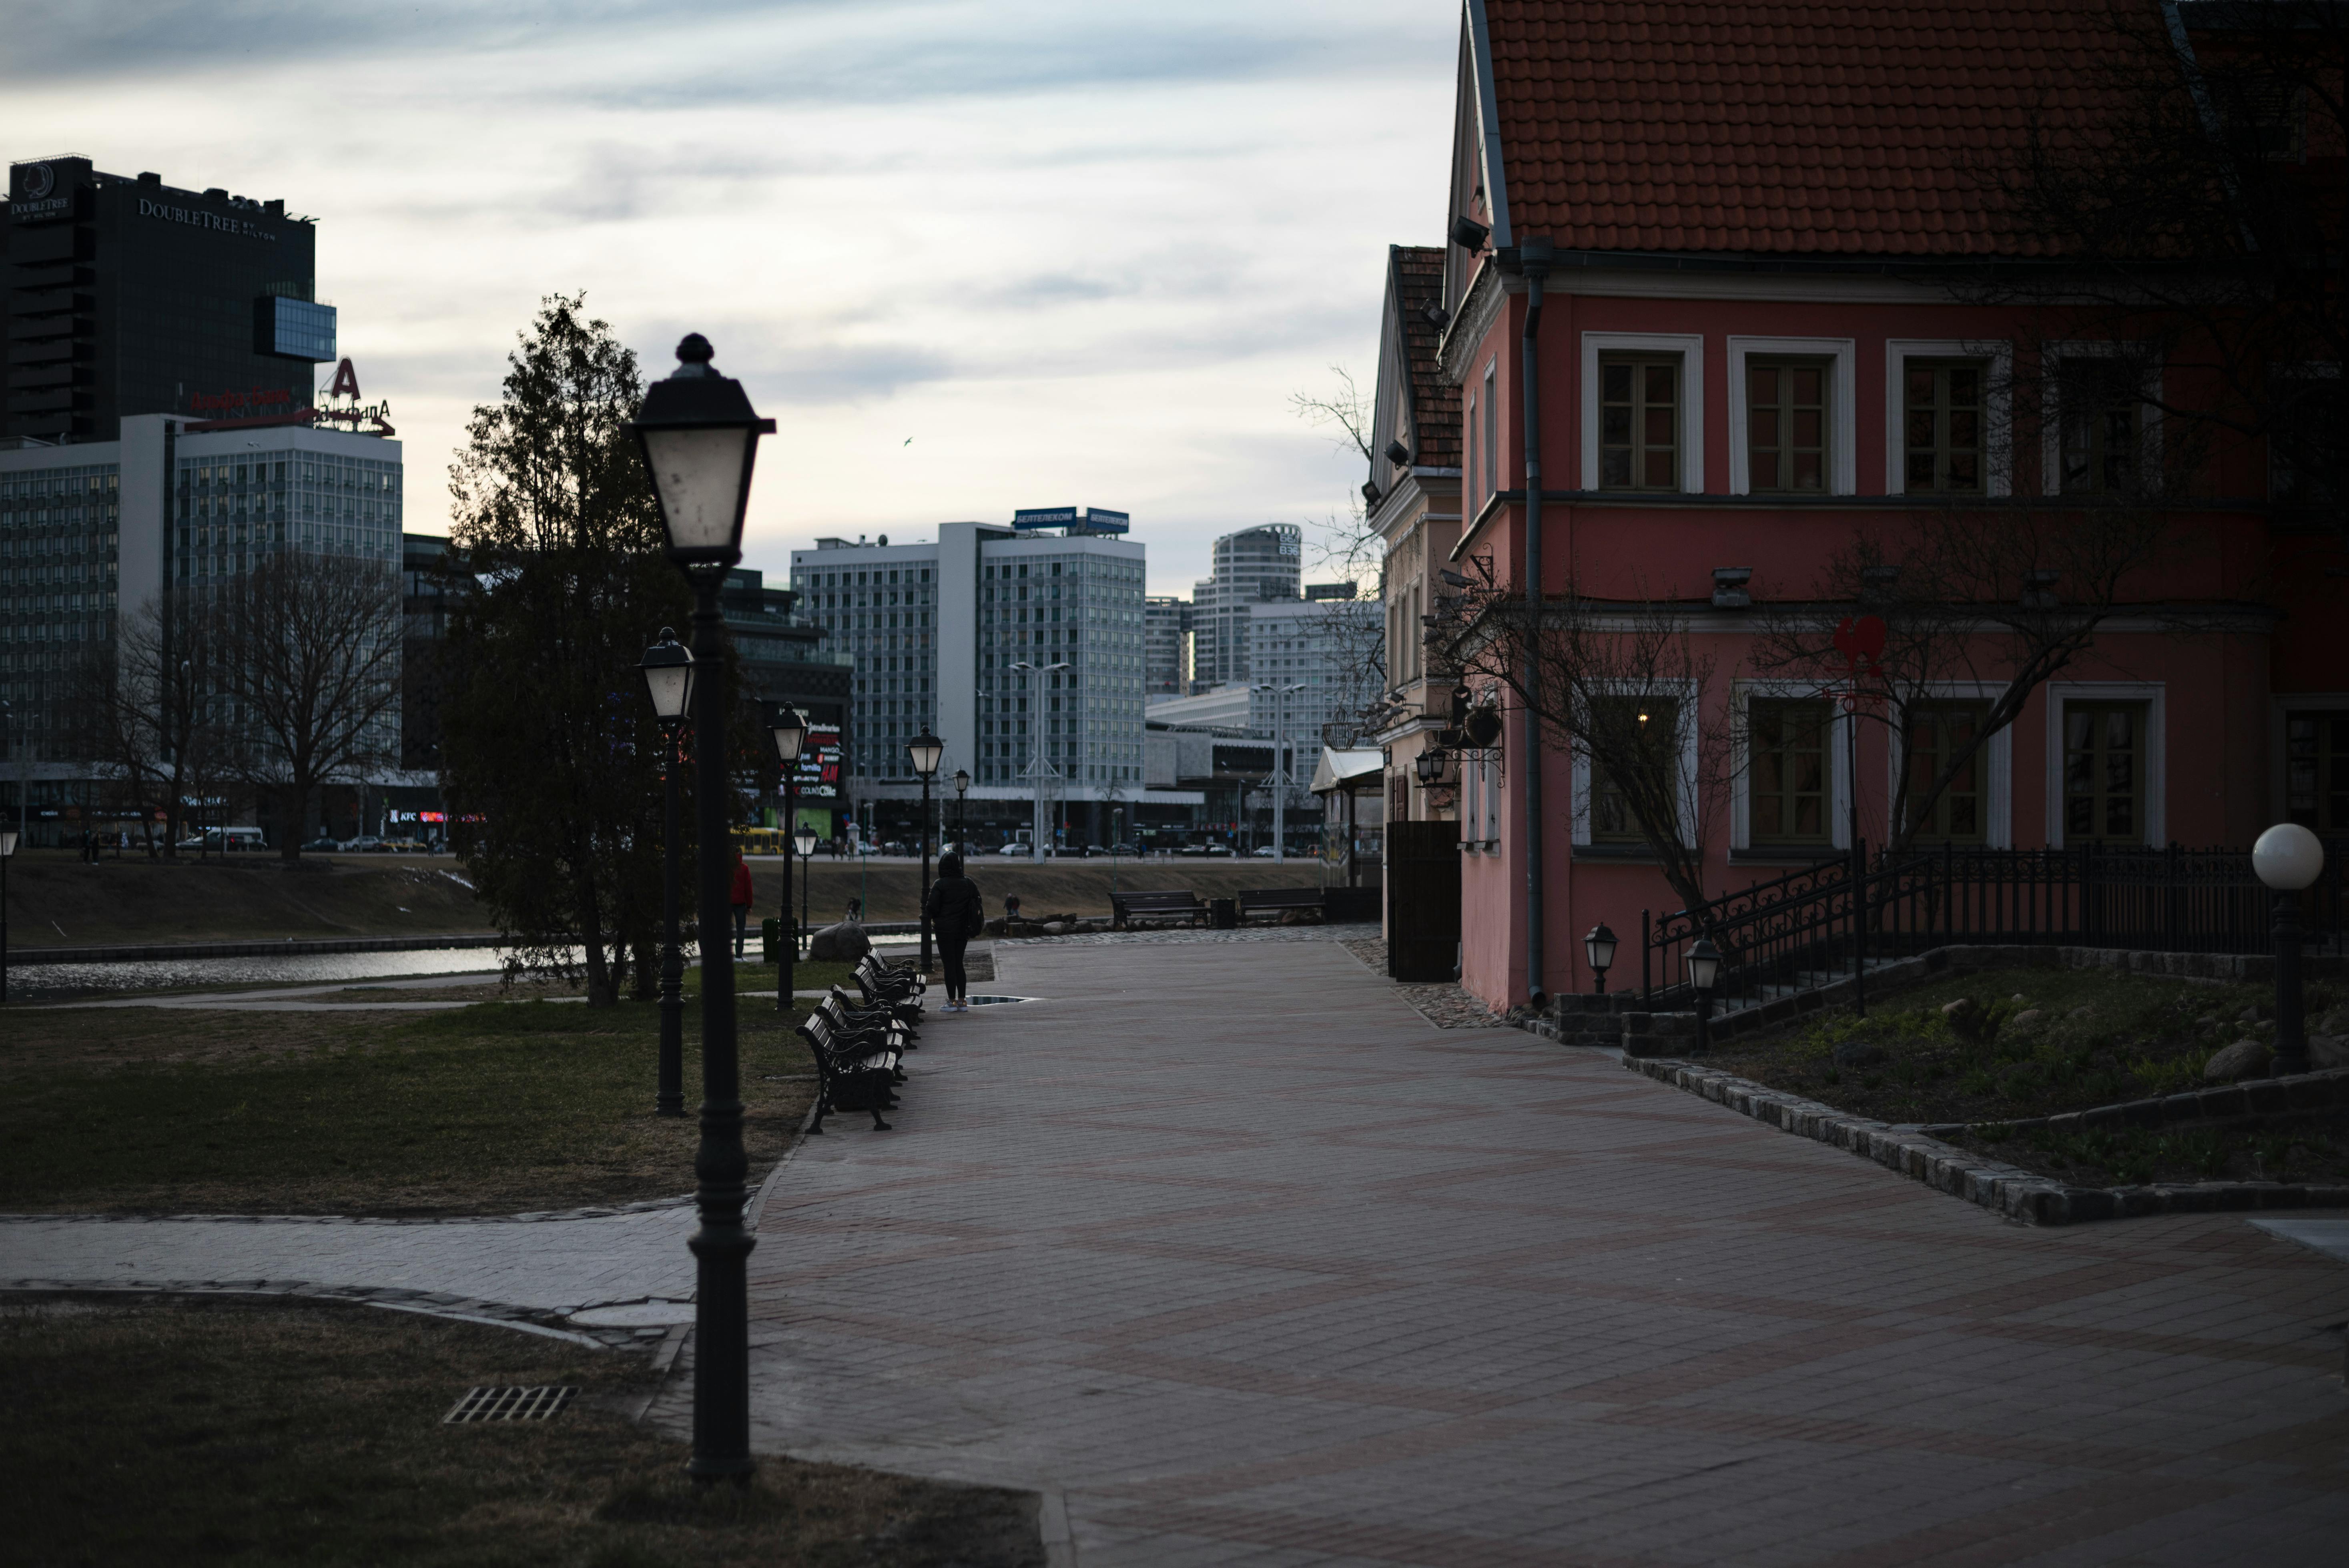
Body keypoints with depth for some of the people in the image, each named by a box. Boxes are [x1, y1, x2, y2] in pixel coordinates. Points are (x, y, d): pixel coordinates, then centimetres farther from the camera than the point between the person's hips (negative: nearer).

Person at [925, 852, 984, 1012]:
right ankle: (962, 1001, 10)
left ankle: (952, 1001, -1)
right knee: (959, 964, 13)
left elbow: (932, 907, -14)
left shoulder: (940, 885, -12)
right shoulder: (969, 883, 3)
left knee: (949, 964, 0)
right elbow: (978, 903, 6)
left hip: (945, 929, -5)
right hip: (963, 929, 5)